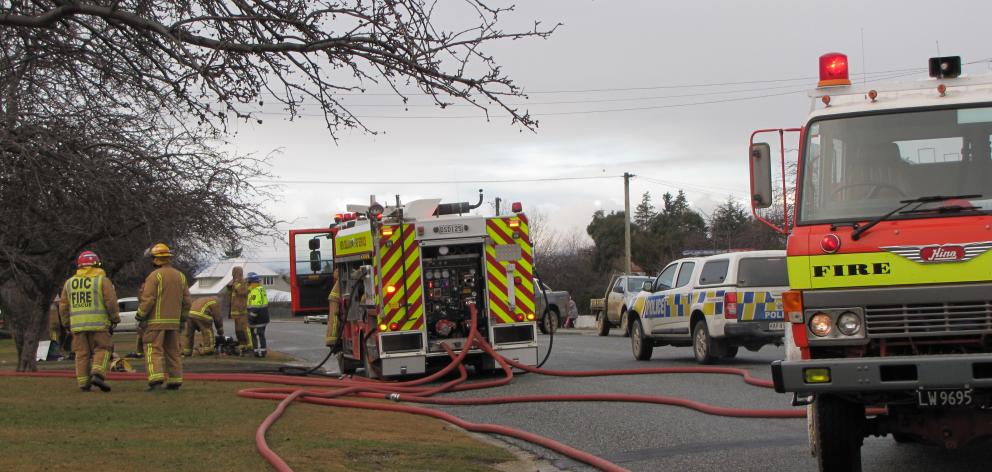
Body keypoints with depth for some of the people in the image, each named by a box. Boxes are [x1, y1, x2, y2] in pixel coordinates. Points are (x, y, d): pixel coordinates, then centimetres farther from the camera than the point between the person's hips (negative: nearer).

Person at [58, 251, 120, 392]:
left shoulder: (70, 282, 11)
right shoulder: (102, 280, -2)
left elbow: (63, 306, 11)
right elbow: (111, 302, -7)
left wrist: (67, 324, 20)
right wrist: (115, 319, 4)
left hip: (77, 325, 4)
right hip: (98, 324, -4)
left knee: (82, 354, 8)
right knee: (102, 350, 3)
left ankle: (83, 383, 4)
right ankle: (97, 375, -16)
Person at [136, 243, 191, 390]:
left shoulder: (154, 276, -11)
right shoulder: (180, 276, 8)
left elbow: (148, 299, -17)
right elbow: (186, 301, 9)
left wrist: (140, 316, -5)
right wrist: (182, 319, 18)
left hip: (156, 321, -6)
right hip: (173, 321, 6)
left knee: (153, 351, -5)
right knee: (173, 352, 11)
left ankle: (156, 378, -20)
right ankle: (175, 381, 8)